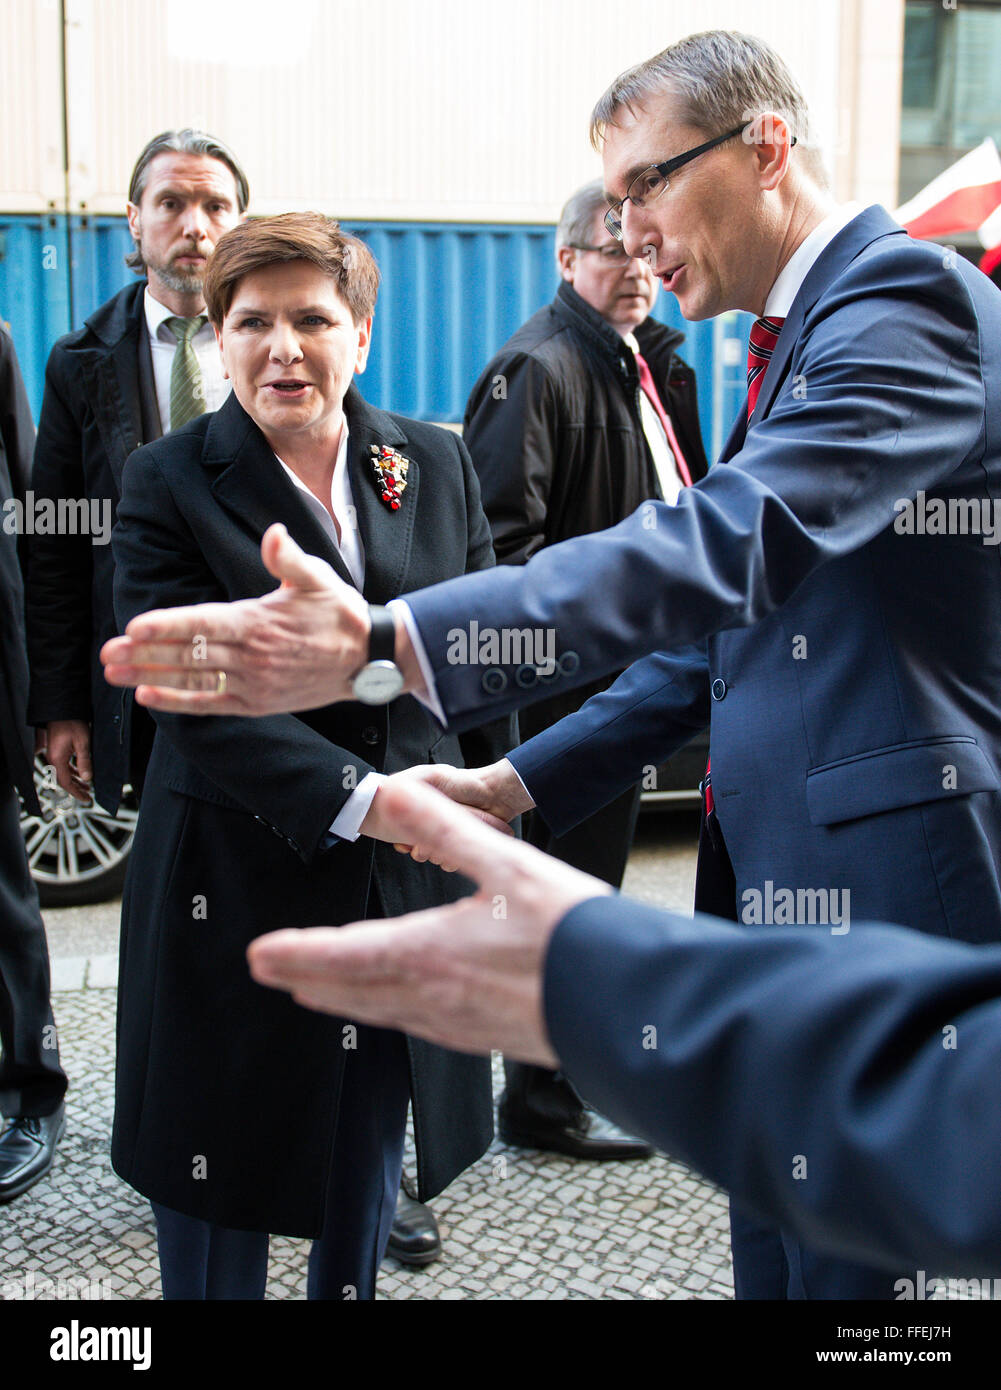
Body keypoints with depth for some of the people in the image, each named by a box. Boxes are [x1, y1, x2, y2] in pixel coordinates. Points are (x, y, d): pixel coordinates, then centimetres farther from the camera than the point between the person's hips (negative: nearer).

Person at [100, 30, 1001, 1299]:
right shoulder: (788, 339, 17)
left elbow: (736, 542, -33)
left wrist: (385, 644, -41)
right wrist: (518, 783, 10)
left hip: (882, 882, -9)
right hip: (772, 879, 9)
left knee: (843, 1258, 7)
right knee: (775, 1250, 20)